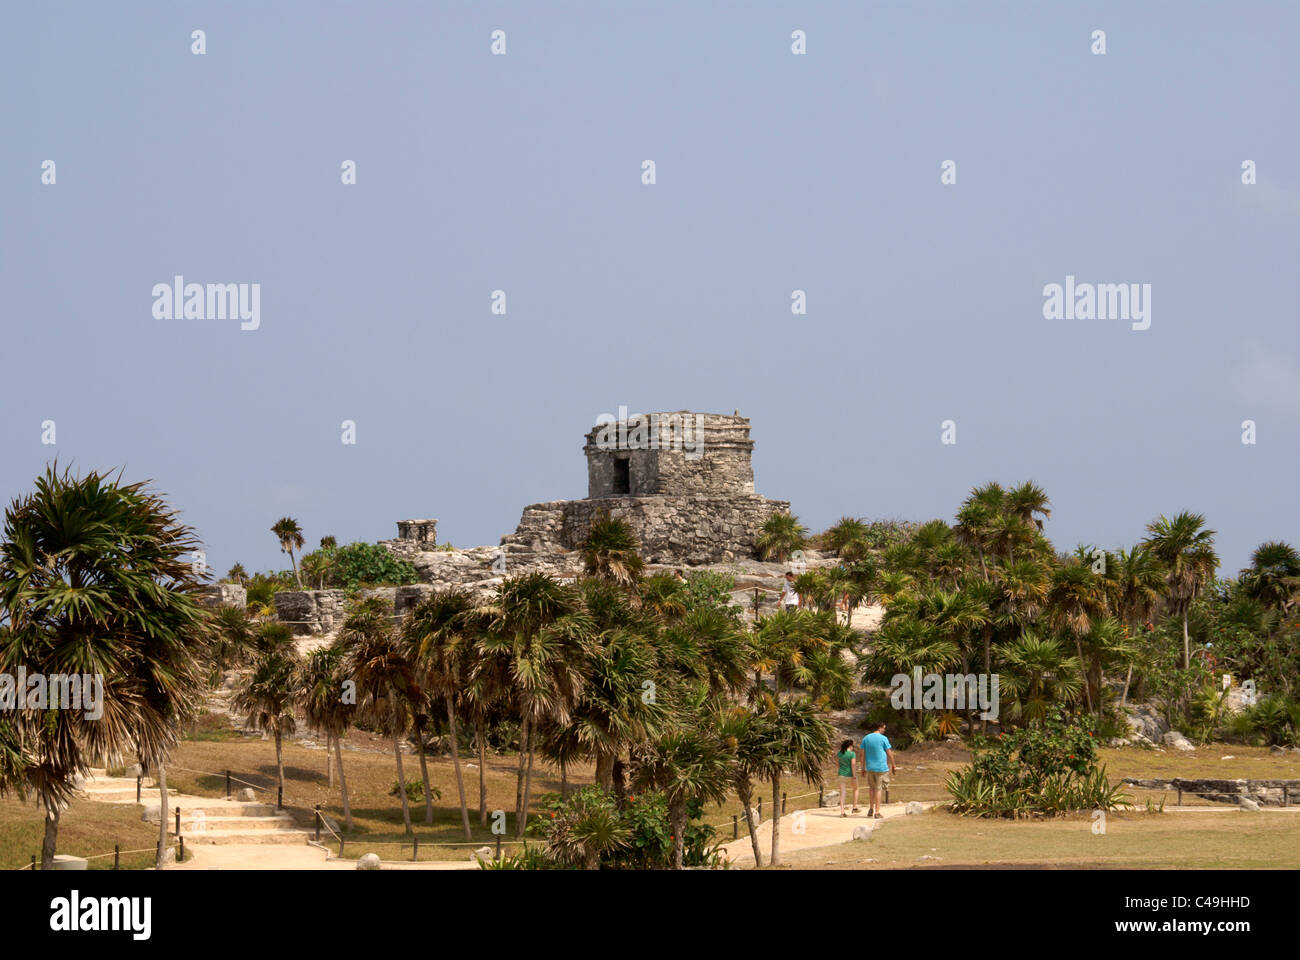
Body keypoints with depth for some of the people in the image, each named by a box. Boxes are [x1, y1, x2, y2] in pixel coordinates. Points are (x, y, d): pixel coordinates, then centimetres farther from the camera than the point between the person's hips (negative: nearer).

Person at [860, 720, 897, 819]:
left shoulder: (866, 738, 5)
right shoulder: (883, 739, -7)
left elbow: (863, 754, 6)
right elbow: (889, 753, -3)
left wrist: (863, 768, 13)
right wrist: (893, 766, 8)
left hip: (870, 767, 4)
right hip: (881, 767, -4)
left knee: (871, 787, 20)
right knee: (878, 789, -1)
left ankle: (871, 809, 19)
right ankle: (877, 812, 0)